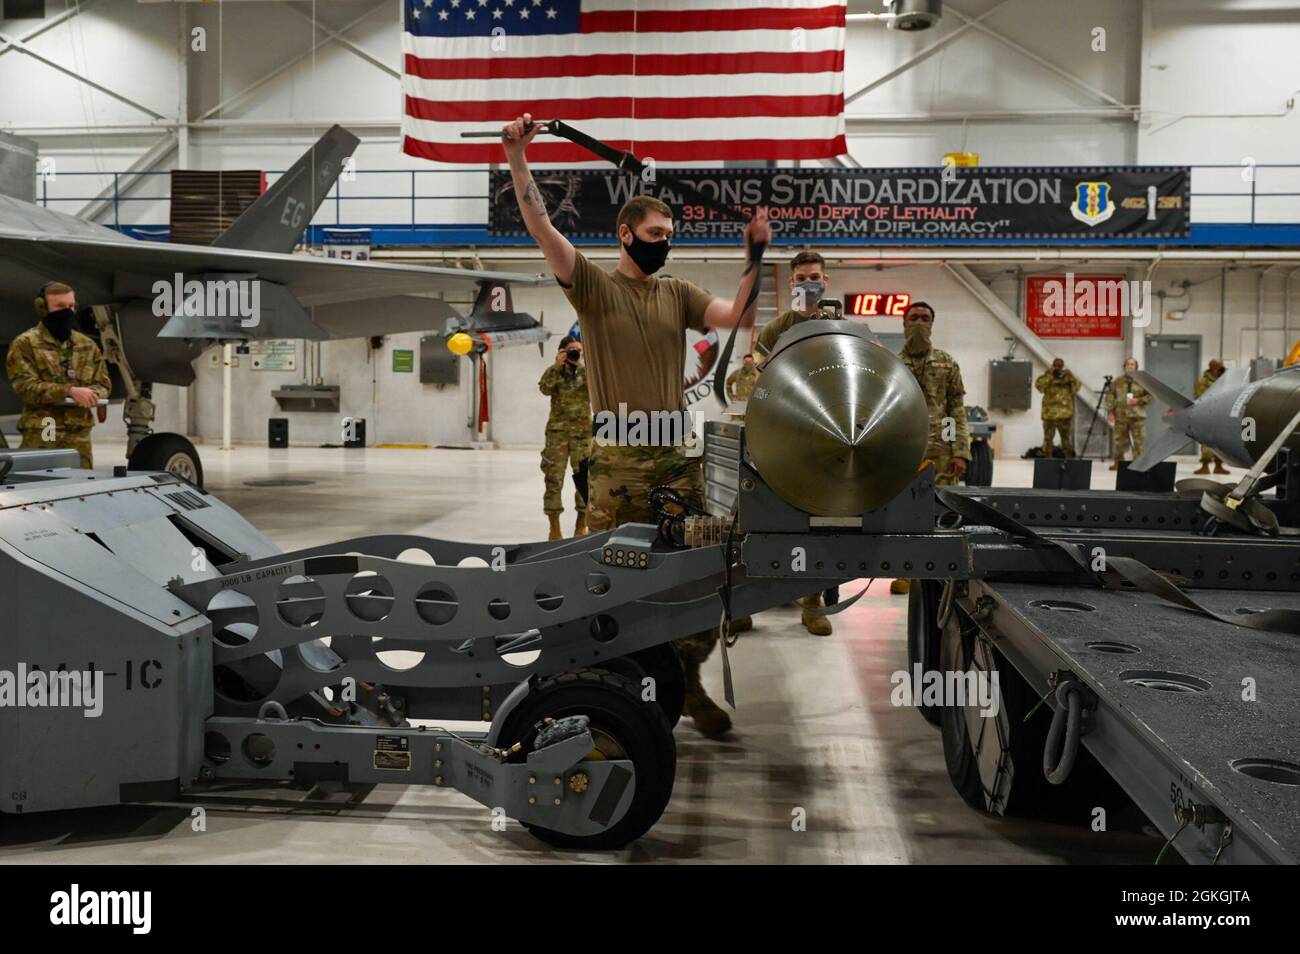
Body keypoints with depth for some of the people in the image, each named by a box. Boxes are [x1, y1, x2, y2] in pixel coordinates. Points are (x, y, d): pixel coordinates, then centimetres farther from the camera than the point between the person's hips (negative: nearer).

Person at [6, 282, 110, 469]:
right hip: (41, 436, -4)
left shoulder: (87, 346, 17)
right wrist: (69, 391, -21)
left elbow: (104, 384, 16)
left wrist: (91, 394, -9)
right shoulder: (25, 344, 2)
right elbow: (25, 387, -10)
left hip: (80, 435, 5)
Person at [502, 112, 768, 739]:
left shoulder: (679, 294, 14)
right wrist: (517, 159, -15)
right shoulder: (592, 285, 2)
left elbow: (739, 317, 4)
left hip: (678, 457, 4)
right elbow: (540, 228, -7)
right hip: (617, 460, -3)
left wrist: (754, 256, -2)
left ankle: (687, 681, 20)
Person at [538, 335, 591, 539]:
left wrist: (583, 367, -15)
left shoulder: (587, 372, 8)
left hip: (583, 431, 1)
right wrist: (557, 365, -20)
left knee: (585, 477, 1)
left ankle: (581, 524, 14)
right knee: (554, 477, -2)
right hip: (557, 432, -1)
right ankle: (554, 528, 4)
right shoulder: (554, 372, 4)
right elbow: (545, 388, -15)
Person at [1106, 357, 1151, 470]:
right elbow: (1110, 396, 7)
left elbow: (1150, 396, 6)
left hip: (1137, 416, -1)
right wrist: (1110, 411, -1)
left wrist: (1139, 401, -10)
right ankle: (1118, 463, 19)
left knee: (1138, 441, -4)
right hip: (1121, 415, 1)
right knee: (1119, 441, 6)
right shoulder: (1117, 382, 8)